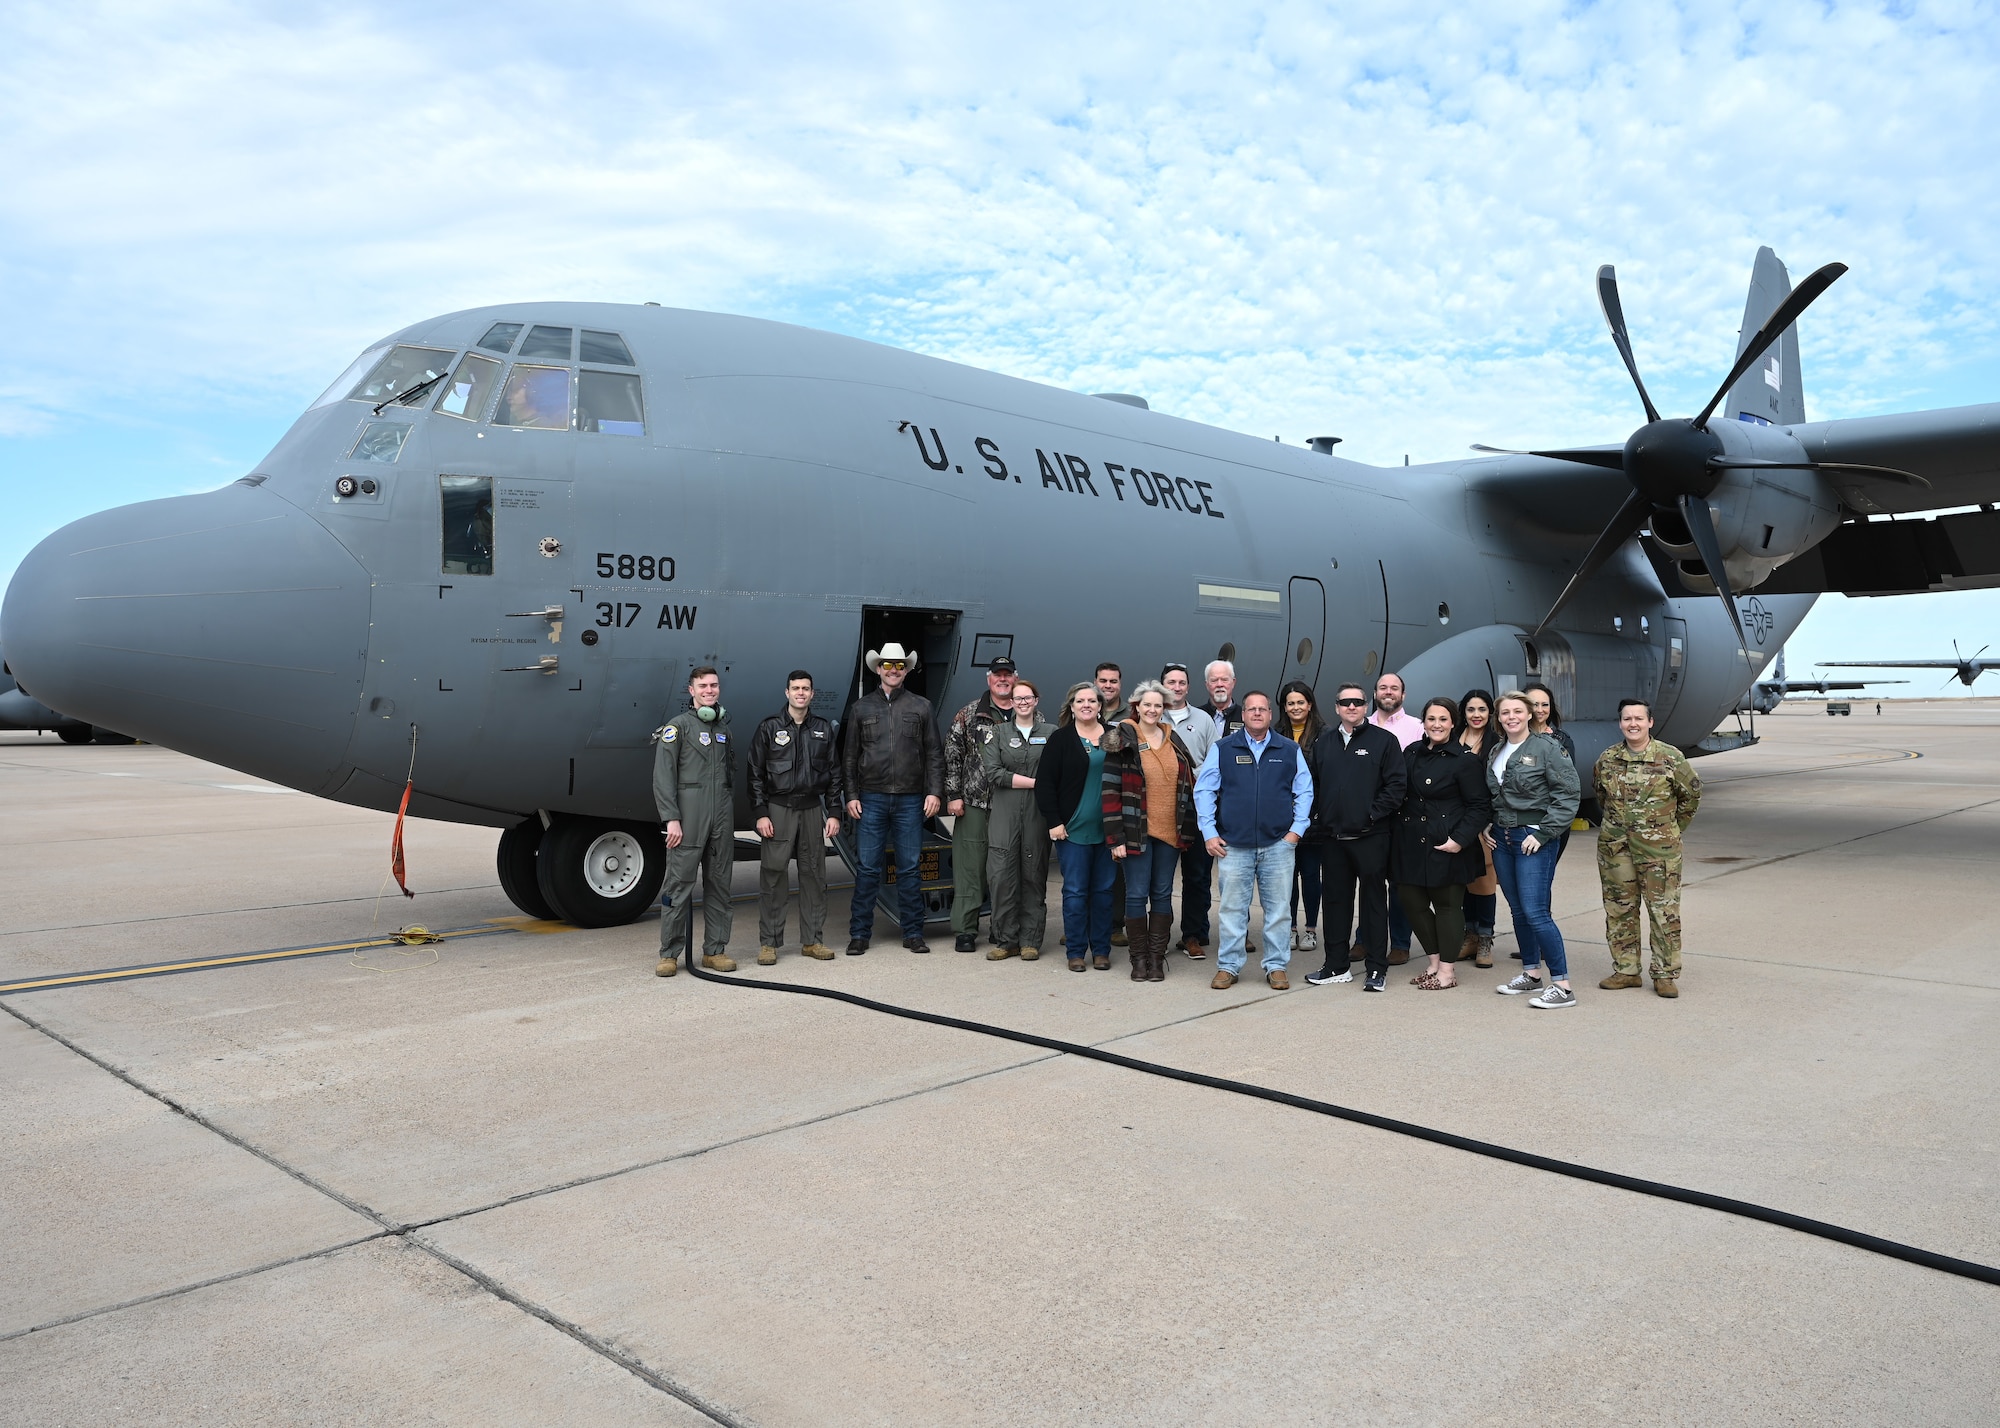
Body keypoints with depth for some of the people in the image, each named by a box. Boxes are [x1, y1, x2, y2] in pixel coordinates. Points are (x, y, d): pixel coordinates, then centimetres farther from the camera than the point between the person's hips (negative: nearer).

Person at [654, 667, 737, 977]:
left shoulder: (723, 727, 18)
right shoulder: (678, 726, -1)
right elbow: (663, 777, -8)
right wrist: (671, 818, -16)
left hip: (722, 816, 6)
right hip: (689, 815, -6)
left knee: (719, 884, 8)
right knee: (679, 884, -5)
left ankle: (715, 950, 15)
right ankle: (669, 954, 1)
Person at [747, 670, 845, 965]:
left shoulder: (823, 729, 10)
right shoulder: (769, 728, 1)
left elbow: (834, 774, 11)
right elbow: (756, 774, -1)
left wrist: (834, 813, 5)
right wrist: (760, 814, -8)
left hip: (812, 809, 3)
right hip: (778, 809, -3)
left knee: (814, 875, 5)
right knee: (772, 876, -3)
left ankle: (812, 940, 14)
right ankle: (769, 943, 4)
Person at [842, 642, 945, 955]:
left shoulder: (921, 707, 7)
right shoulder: (861, 708, 8)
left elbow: (934, 754, 6)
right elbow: (849, 756, 9)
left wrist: (935, 792, -4)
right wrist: (851, 795, 1)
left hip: (911, 800, 0)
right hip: (871, 799, 0)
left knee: (909, 868, 5)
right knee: (867, 868, 1)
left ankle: (913, 933, 13)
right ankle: (859, 934, 8)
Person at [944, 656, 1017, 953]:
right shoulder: (969, 714, 3)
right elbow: (952, 754, 2)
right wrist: (953, 795, -4)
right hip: (974, 803, -1)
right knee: (970, 866, 1)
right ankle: (966, 931, 8)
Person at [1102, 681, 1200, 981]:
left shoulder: (1173, 740, 10)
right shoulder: (1123, 741, -5)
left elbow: (1188, 784, 16)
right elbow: (1110, 790, -8)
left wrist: (1189, 827, 10)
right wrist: (1116, 837, -13)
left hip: (1170, 832, 4)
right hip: (1137, 831, -4)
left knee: (1163, 894, 8)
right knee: (1136, 895, 1)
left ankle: (1157, 958, 16)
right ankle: (1139, 958, 12)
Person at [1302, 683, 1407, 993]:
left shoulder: (1384, 740, -1)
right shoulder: (1324, 742, 13)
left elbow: (1395, 786, -6)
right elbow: (1314, 785, 15)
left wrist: (1372, 814, -13)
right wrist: (1318, 818, 4)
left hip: (1370, 836, -4)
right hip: (1332, 837, 5)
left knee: (1374, 900, 2)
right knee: (1335, 900, 10)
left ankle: (1377, 969, 9)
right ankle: (1337, 965, 20)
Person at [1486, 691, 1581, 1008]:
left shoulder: (1547, 747, -9)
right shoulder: (1497, 751, 12)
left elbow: (1567, 795, -12)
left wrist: (1542, 833, -15)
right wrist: (1488, 828, 9)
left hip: (1534, 840, -7)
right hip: (1502, 839, 7)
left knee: (1535, 912, -12)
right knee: (1518, 910, 12)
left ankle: (1562, 986, -6)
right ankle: (1531, 974, 24)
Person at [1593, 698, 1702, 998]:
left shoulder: (1671, 757, -6)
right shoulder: (1607, 759, 3)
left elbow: (1691, 793, 6)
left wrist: (1672, 829, 11)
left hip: (1659, 847, -3)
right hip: (1615, 846, 3)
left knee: (1664, 911, 0)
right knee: (1619, 909, 8)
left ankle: (1666, 974, 9)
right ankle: (1626, 970, 19)